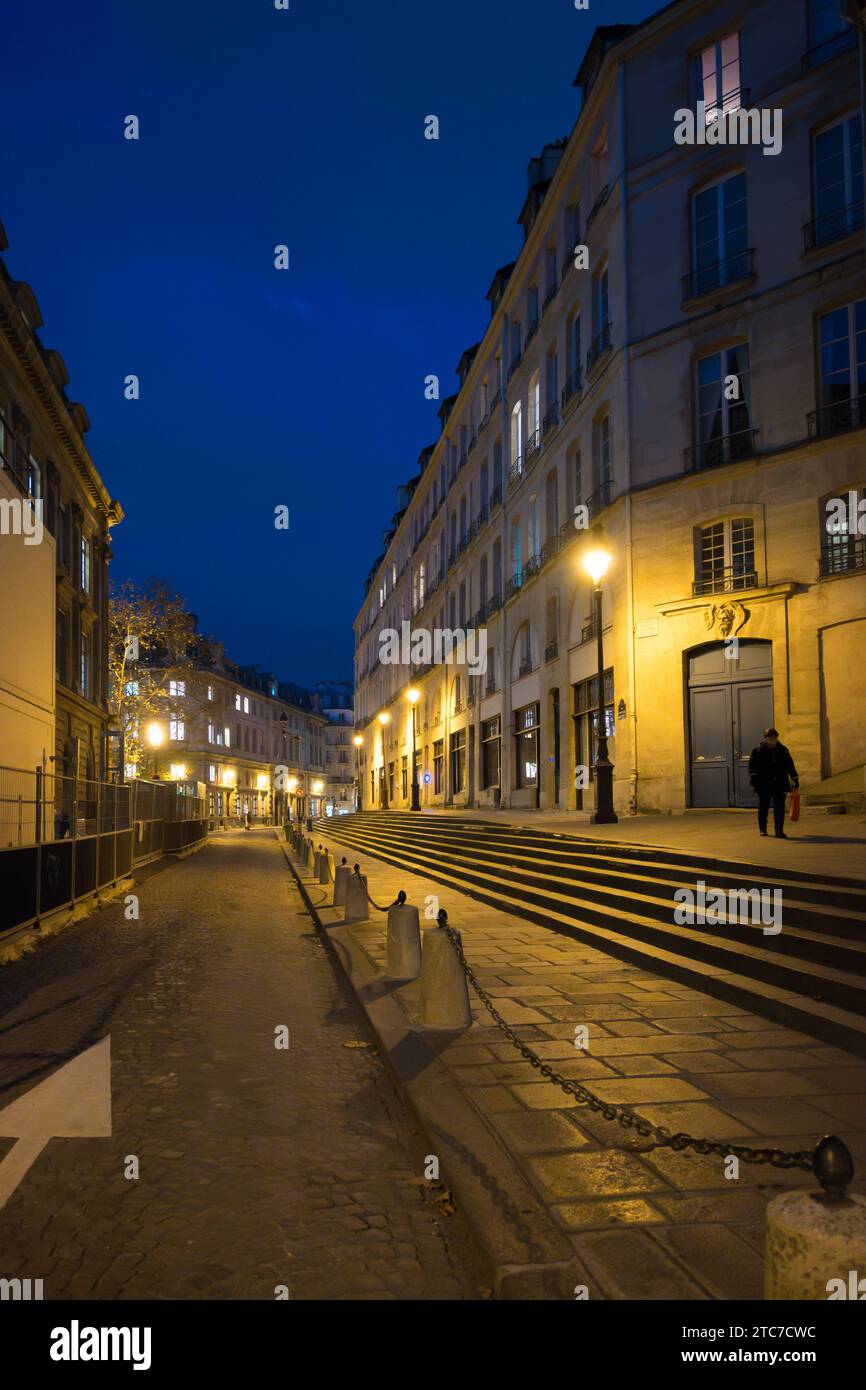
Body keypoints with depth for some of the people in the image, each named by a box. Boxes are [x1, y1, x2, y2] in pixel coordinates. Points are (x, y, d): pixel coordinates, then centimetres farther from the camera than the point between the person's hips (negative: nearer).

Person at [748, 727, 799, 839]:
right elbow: (752, 765, -1)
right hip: (764, 785, -2)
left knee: (779, 808, -3)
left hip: (780, 784, 2)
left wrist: (795, 779, 16)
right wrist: (753, 777, -13)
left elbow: (790, 765, 17)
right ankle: (762, 829, 23)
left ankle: (779, 831, 1)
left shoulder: (783, 750, 10)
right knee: (763, 807, 6)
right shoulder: (758, 751, 1)